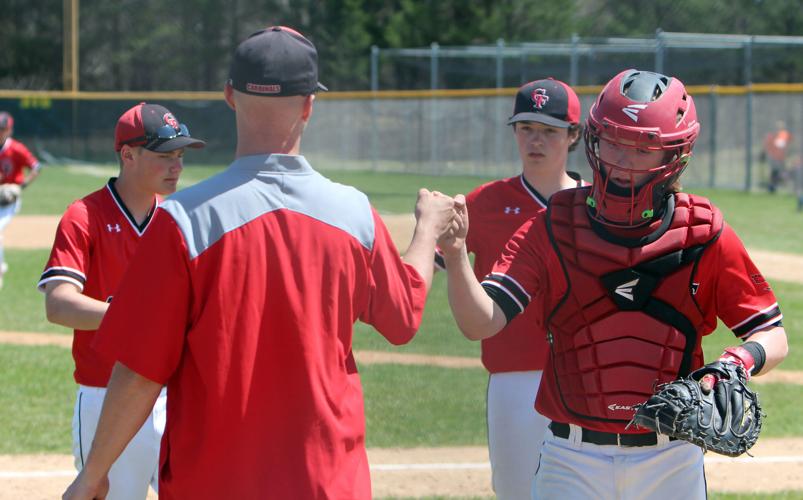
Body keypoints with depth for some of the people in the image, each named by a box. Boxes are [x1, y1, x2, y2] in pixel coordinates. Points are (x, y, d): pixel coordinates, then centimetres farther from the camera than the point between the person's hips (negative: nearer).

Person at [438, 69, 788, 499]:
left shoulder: (704, 236, -2)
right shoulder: (552, 229, -2)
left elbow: (773, 337, 1)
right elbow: (481, 322, -13)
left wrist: (737, 363, -20)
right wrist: (455, 255, -31)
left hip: (671, 460, 0)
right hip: (572, 460, 0)